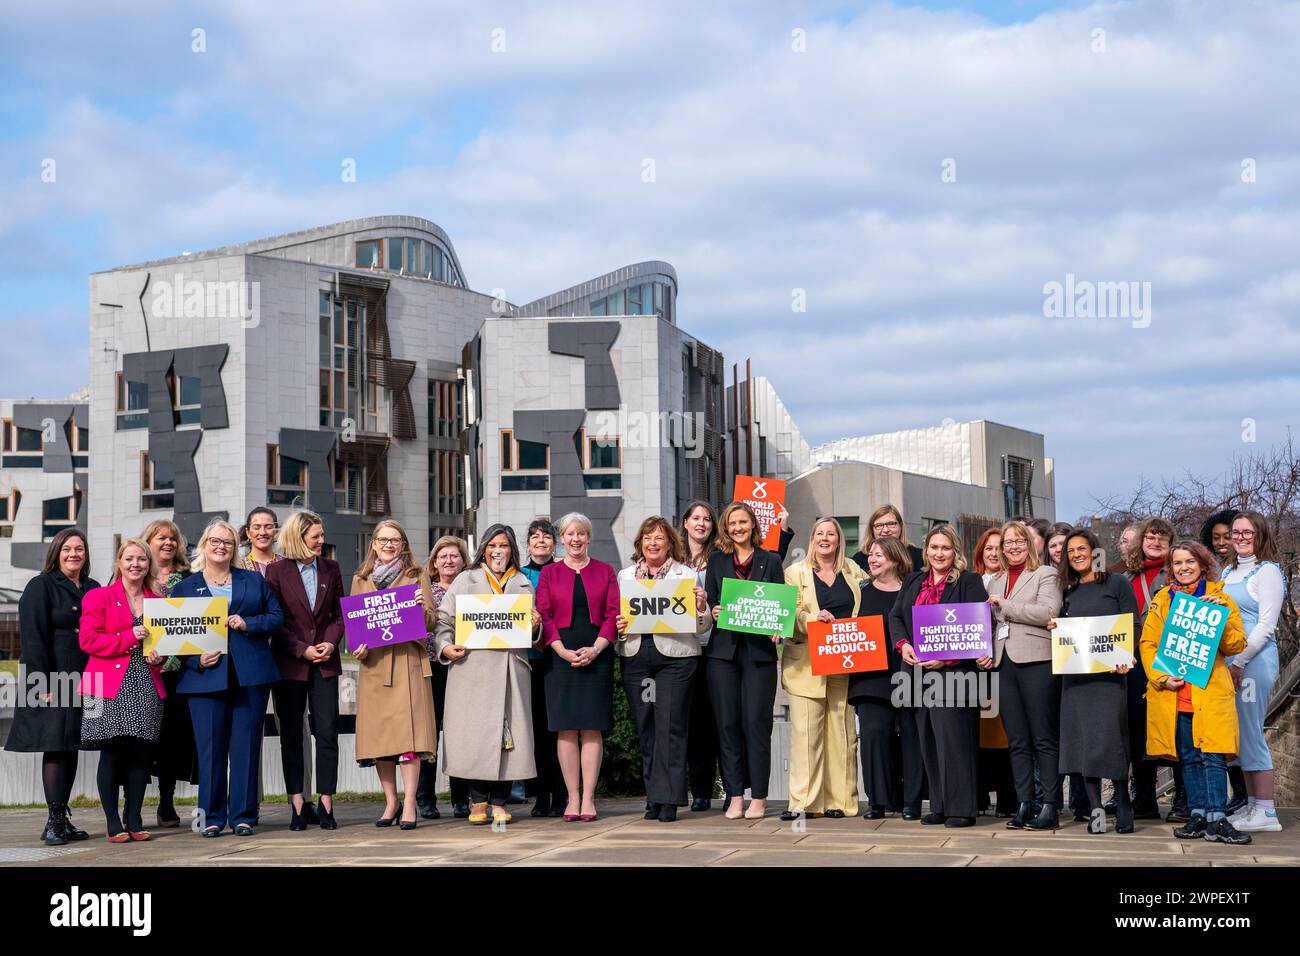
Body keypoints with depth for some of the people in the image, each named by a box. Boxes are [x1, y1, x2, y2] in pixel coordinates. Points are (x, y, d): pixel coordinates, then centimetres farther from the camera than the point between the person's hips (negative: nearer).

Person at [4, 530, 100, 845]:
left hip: (82, 681, 6)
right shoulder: (41, 586, -3)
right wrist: (42, 684, -17)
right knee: (55, 746, -8)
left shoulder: (93, 589, 15)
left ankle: (62, 819, 12)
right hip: (52, 681, -6)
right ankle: (54, 821, -7)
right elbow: (32, 637, -9)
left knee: (71, 748, 7)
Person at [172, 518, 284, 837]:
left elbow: (276, 616, 10)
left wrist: (247, 624, -7)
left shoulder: (254, 581, 16)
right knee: (210, 747, -3)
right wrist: (197, 660, -9)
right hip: (205, 675, -1)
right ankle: (211, 817, 5)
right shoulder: (184, 588, 12)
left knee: (246, 746, 0)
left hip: (250, 675, 1)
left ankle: (243, 815, 6)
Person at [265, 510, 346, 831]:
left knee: (327, 732, -3)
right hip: (290, 663, -2)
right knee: (291, 735, 2)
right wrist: (302, 650, -11)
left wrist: (331, 643, -5)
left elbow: (339, 613, 13)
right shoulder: (277, 571, -1)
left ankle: (326, 804, 1)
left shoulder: (331, 569, 10)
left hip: (325, 662, 2)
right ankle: (298, 806, 7)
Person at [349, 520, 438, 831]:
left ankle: (409, 806, -12)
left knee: (408, 729, -12)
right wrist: (357, 647, -2)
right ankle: (390, 802, 10)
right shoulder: (360, 579, 16)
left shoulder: (416, 576, 10)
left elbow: (431, 621, 8)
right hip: (373, 664, 3)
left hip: (408, 661, -3)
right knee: (378, 732, 1)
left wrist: (421, 609, -14)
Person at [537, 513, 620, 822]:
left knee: (592, 727, -4)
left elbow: (613, 614, 4)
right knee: (566, 728, -3)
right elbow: (544, 616, 3)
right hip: (560, 655, 0)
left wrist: (595, 649, -10)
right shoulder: (549, 573, 10)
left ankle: (588, 798, -2)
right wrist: (564, 651, -10)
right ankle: (573, 798, 0)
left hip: (597, 654, 0)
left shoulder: (605, 571, 11)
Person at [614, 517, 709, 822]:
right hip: (635, 657, 3)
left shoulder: (686, 575, 8)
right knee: (645, 728, 4)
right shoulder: (625, 576, 15)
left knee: (670, 726, -8)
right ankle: (653, 797, 11)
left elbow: (702, 626, 6)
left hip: (675, 657, -3)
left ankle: (668, 799, -7)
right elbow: (613, 617, 16)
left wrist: (701, 606, -15)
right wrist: (617, 626, -6)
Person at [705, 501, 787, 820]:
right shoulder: (717, 561, 13)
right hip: (723, 650, 2)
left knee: (756, 722, -6)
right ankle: (735, 797, 5)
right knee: (727, 723, 0)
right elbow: (709, 602, 11)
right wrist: (713, 612, -10)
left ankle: (758, 797, 0)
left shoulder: (770, 561, 10)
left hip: (759, 651, -2)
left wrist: (777, 629, -11)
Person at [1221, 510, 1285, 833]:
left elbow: (1266, 625, -11)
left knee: (1250, 733, -7)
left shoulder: (1267, 572, -6)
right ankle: (1252, 804, 16)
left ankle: (1266, 812, -3)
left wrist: (1240, 661, -15)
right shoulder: (1228, 572, 16)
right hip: (1228, 661, 7)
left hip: (1254, 661, -7)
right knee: (1241, 733, 9)